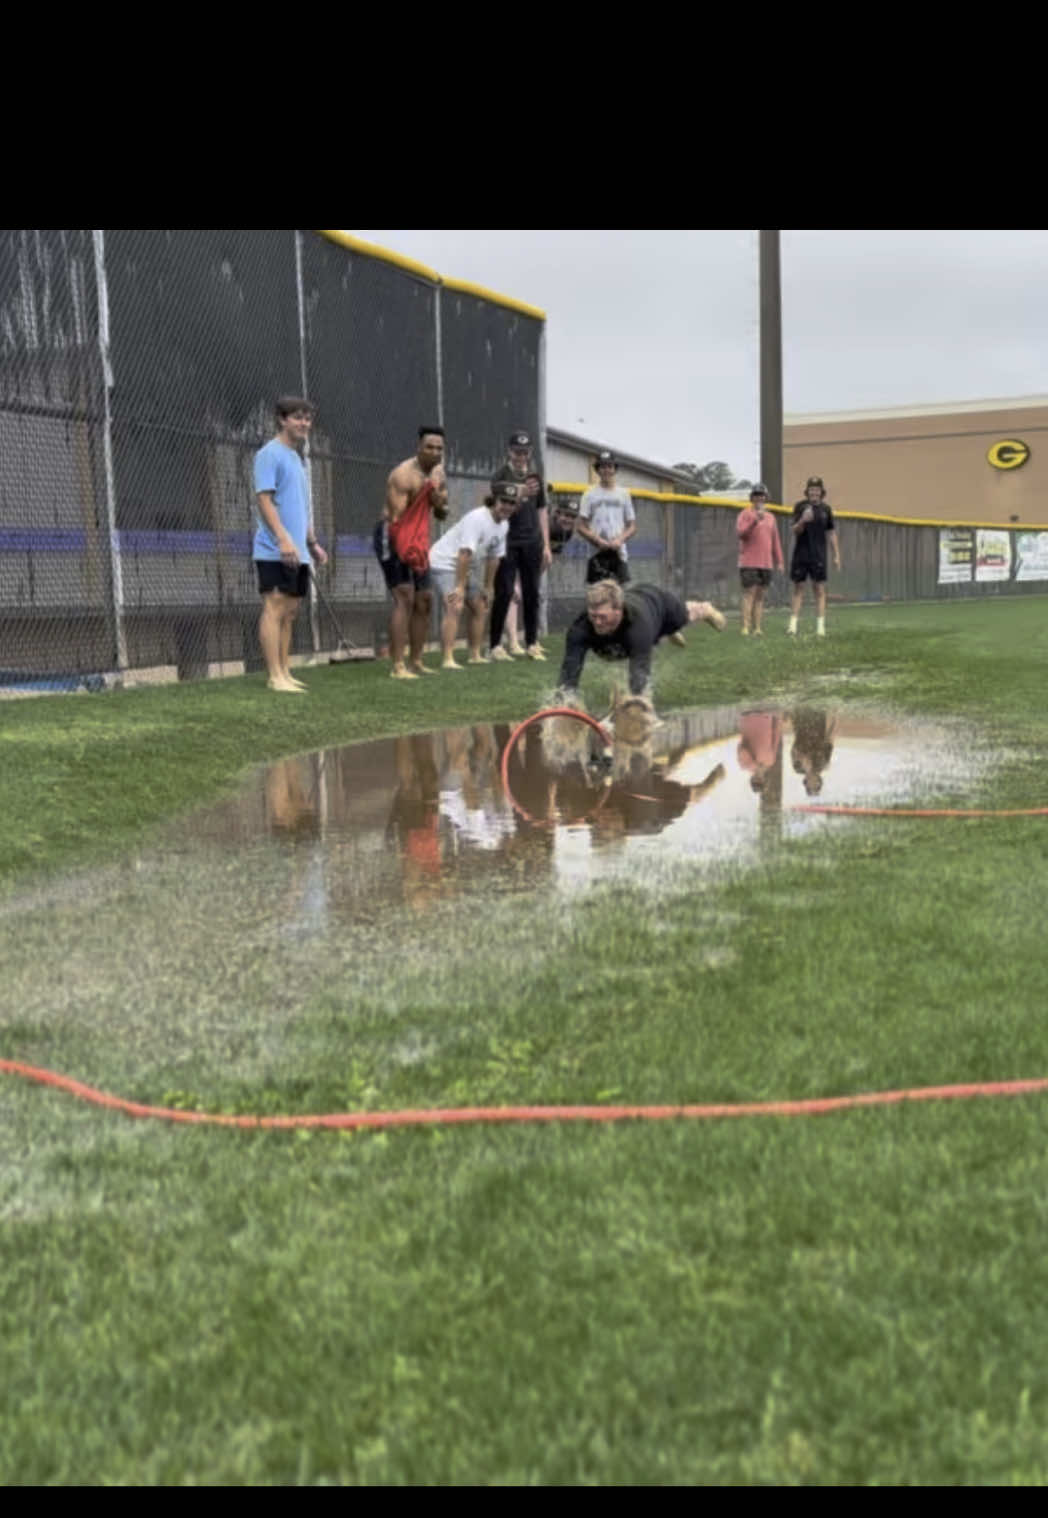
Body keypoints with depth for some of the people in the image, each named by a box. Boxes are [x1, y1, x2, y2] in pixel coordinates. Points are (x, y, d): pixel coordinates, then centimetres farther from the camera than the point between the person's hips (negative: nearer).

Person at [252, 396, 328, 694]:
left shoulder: (296, 457, 21)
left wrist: (313, 542, 24)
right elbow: (264, 499, -15)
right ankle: (275, 677, -11)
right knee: (275, 608, -10)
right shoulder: (270, 454, -7)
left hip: (297, 552, 9)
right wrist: (283, 538, -24)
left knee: (290, 612, 10)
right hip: (275, 550, -9)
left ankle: (285, 673, 15)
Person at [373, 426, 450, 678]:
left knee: (425, 601, 9)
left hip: (418, 542, 9)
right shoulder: (403, 475, -19)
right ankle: (397, 667, -21)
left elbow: (442, 515, 15)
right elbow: (395, 519, -24)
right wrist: (406, 552, -31)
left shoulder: (439, 474, 7)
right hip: (392, 538, -9)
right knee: (404, 597, -19)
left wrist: (439, 503, -8)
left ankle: (417, 662, 19)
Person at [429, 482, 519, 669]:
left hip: (467, 567, 10)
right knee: (454, 607, -24)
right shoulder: (477, 518, -25)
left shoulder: (503, 525, 3)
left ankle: (475, 656, 24)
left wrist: (487, 588, 11)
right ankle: (448, 659, -28)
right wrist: (460, 586, -33)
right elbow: (465, 553, -31)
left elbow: (494, 558, 10)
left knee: (480, 608, 13)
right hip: (445, 562, -10)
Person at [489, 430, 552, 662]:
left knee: (532, 594, 5)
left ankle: (532, 644, 11)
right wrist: (522, 494, -24)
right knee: (504, 593, -6)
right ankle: (495, 645, -3)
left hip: (531, 542, 5)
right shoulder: (502, 476, -1)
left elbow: (542, 511, 17)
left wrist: (546, 545, 12)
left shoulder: (535, 477, 14)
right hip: (508, 542, -5)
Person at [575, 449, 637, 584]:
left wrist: (620, 540, -8)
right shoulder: (590, 494, 5)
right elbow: (580, 527, 2)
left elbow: (632, 526, 11)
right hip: (597, 552, -2)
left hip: (619, 552, 2)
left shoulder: (624, 494, 12)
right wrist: (597, 540, -12)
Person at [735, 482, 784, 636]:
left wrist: (779, 561, 13)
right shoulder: (745, 514, 1)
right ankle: (746, 628, -11)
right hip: (749, 563, -5)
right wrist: (756, 519, -25)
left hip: (766, 564, 5)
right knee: (749, 594, -10)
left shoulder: (771, 518, 16)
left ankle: (757, 628, 5)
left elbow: (775, 541, 18)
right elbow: (741, 533, -15)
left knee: (760, 596, 4)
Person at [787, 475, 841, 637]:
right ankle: (793, 625, 5)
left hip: (818, 556, 1)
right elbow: (795, 531, -7)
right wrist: (802, 520, -28)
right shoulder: (800, 506, 0)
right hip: (800, 555, -1)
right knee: (798, 588, 2)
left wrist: (837, 556, 8)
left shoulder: (825, 508, 7)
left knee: (819, 590, -1)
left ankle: (820, 626, -2)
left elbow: (831, 533, 11)